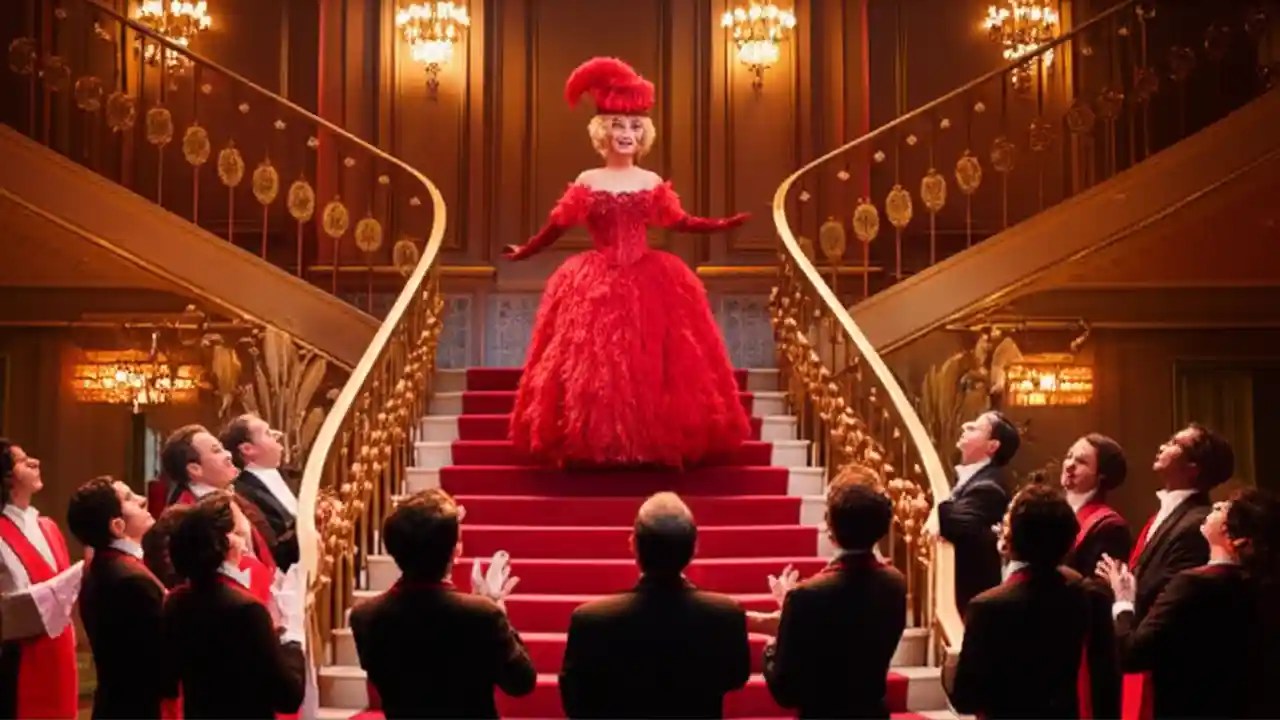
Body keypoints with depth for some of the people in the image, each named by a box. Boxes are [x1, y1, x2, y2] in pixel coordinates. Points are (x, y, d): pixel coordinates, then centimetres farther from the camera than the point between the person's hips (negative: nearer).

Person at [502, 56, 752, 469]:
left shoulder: (653, 184, 6)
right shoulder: (587, 183, 2)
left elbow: (679, 221, 12)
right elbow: (557, 225, 7)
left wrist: (720, 226, 6)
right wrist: (524, 252, 9)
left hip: (647, 281, 1)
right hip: (598, 283, -1)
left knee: (650, 364, -1)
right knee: (596, 362, -2)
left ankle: (655, 445, 5)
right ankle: (594, 446, 4)